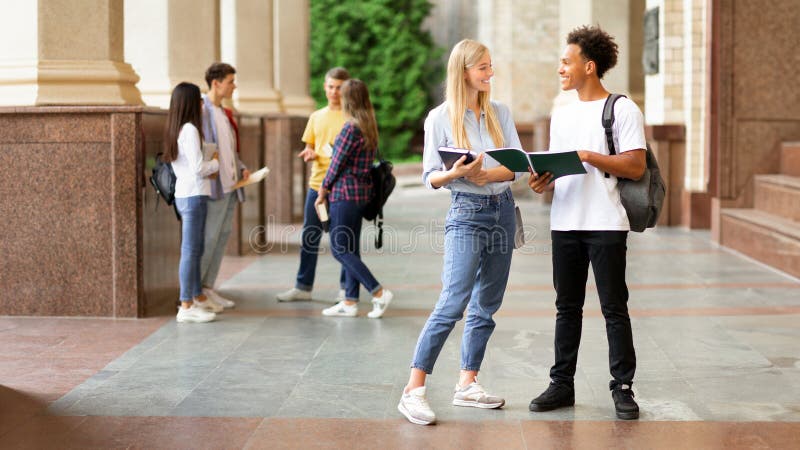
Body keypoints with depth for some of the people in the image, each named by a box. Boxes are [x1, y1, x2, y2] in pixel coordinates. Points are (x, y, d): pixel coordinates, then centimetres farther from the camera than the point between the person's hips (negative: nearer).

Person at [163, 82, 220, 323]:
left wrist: (210, 166, 11)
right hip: (193, 195, -10)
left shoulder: (174, 130, 13)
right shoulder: (190, 130, -15)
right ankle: (186, 307, -6)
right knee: (190, 251, -8)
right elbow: (198, 168, -18)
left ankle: (198, 298, 27)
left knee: (195, 249, 18)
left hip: (183, 193, 10)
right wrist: (216, 163, -1)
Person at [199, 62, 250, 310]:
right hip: (213, 186, -9)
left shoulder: (225, 113, 17)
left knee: (223, 236, 11)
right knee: (208, 239, -5)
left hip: (231, 185, 9)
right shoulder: (201, 111, -11)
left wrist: (242, 168, 11)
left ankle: (207, 288, 19)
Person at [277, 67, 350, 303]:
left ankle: (345, 289, 12)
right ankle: (303, 286, 16)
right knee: (309, 237, 8)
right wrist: (309, 154, -2)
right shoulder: (316, 117, 13)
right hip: (317, 183, 5)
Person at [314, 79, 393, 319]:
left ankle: (379, 292, -9)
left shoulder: (351, 128, -16)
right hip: (362, 191, 9)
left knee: (340, 249, -4)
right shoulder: (370, 127, 10)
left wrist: (322, 191, -2)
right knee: (350, 249, 12)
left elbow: (337, 163, -13)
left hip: (345, 192, -9)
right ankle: (350, 302, 14)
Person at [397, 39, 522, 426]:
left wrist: (489, 175, -17)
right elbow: (431, 177, -4)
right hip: (467, 213, -5)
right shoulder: (440, 118, -3)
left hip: (503, 209, 5)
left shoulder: (500, 112, 8)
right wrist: (457, 173, -24)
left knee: (486, 306, 8)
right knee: (452, 303, -15)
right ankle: (413, 391, -13)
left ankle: (468, 385, 17)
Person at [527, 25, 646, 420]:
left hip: (606, 225, -6)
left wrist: (590, 156, -19)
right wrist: (542, 181, -3)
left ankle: (622, 388, 6)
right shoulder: (561, 116, 17)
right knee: (567, 307, 10)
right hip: (565, 224, 6)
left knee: (614, 308, -1)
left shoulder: (622, 110, -4)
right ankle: (562, 384, 17)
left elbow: (636, 166, -11)